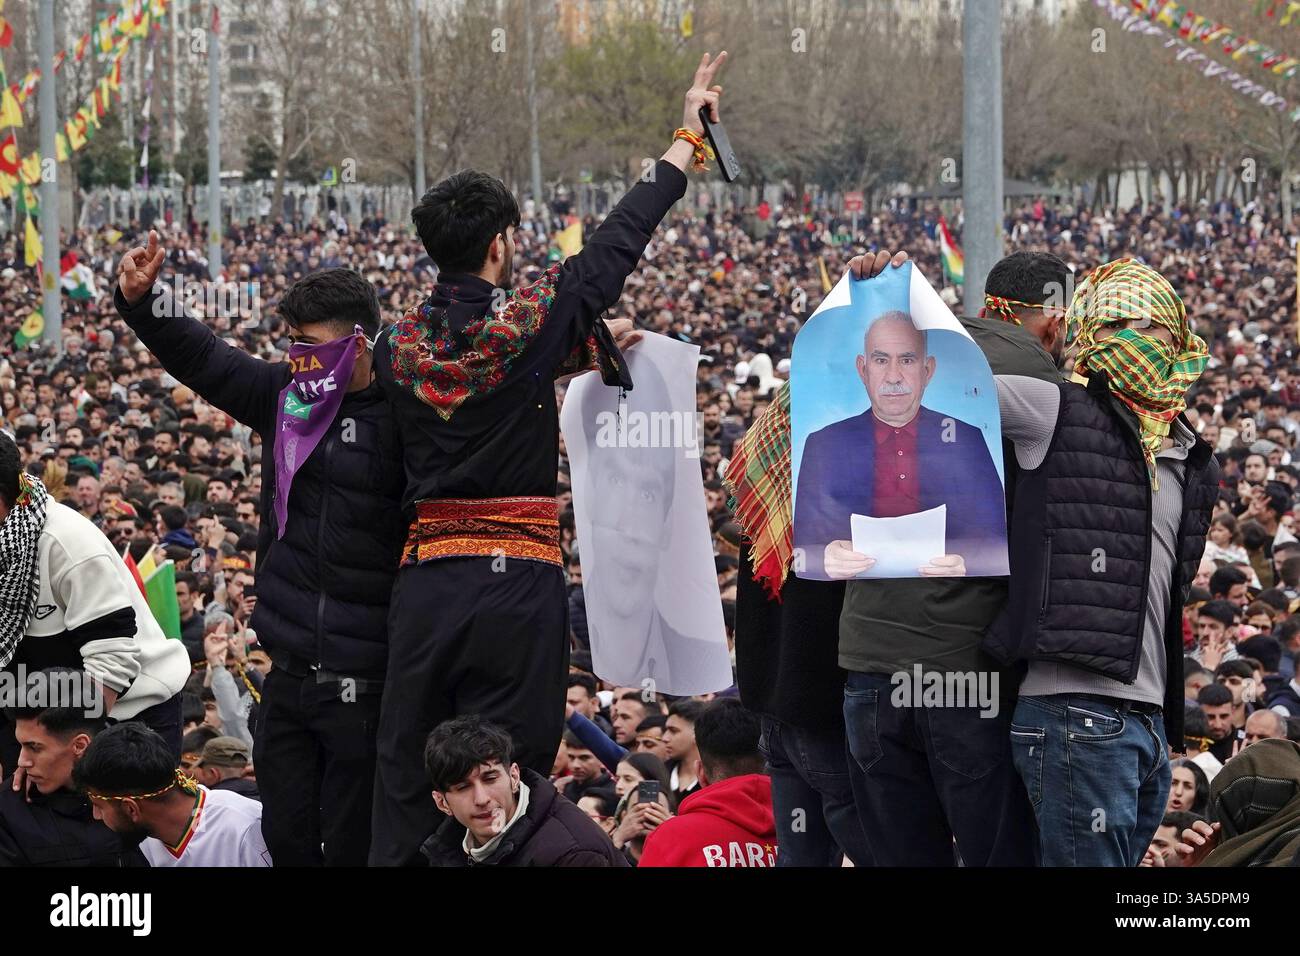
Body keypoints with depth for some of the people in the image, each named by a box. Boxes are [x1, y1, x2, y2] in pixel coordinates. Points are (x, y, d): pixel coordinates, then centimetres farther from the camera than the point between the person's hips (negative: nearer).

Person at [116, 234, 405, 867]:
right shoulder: (287, 396, 9)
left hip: (365, 684, -6)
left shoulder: (402, 418, -11)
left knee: (351, 847, 1)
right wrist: (140, 301, 6)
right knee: (287, 839, 12)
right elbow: (201, 358, 18)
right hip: (288, 674, 6)